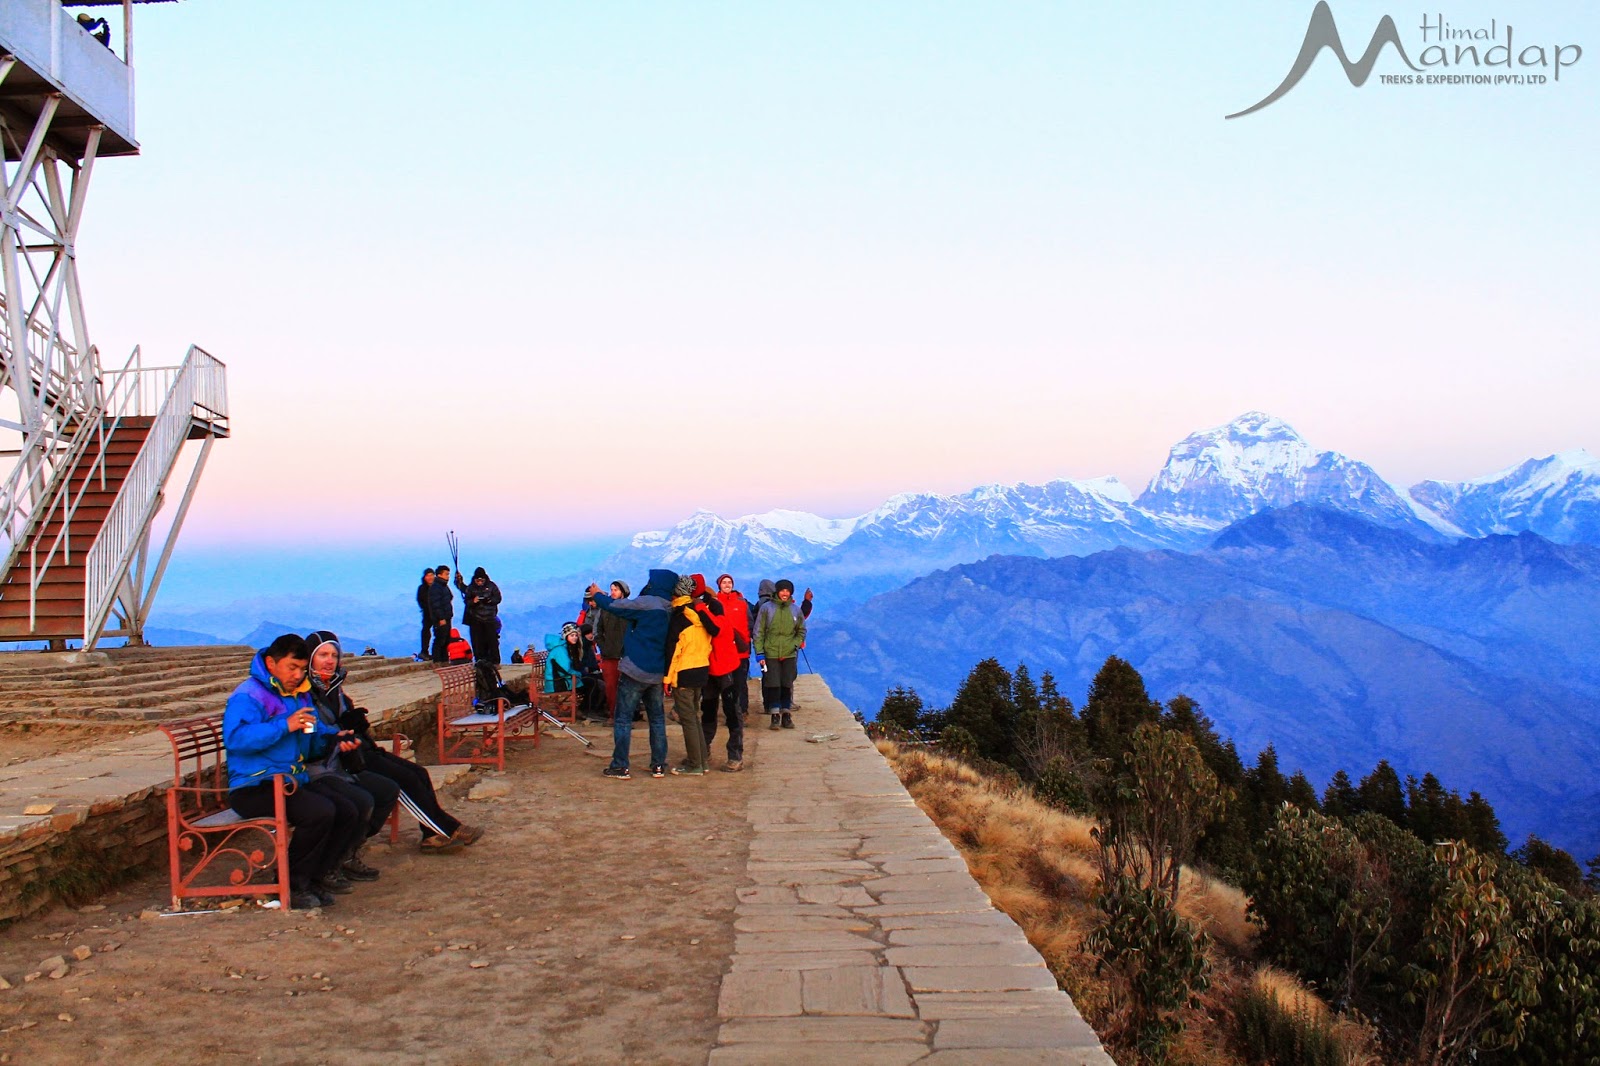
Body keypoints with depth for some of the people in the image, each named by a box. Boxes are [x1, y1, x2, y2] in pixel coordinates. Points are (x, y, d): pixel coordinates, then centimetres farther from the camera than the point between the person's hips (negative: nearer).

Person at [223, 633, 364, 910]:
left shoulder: (300, 695, 18)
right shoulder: (249, 695, -11)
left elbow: (316, 731, 29)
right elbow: (235, 738, -27)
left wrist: (335, 736, 6)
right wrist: (285, 726, -31)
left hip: (294, 782, 9)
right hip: (254, 789, -9)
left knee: (349, 814, -8)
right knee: (320, 812, -29)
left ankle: (317, 877, 4)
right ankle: (291, 885, -12)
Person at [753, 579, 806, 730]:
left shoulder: (796, 609, 5)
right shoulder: (766, 608, -2)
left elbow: (802, 631, 14)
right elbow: (758, 632, -1)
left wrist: (794, 645, -2)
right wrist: (759, 652, -7)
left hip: (789, 655, 2)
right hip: (770, 654, -2)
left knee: (787, 685, 6)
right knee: (773, 685, -2)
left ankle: (786, 714, 15)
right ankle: (775, 715, 5)